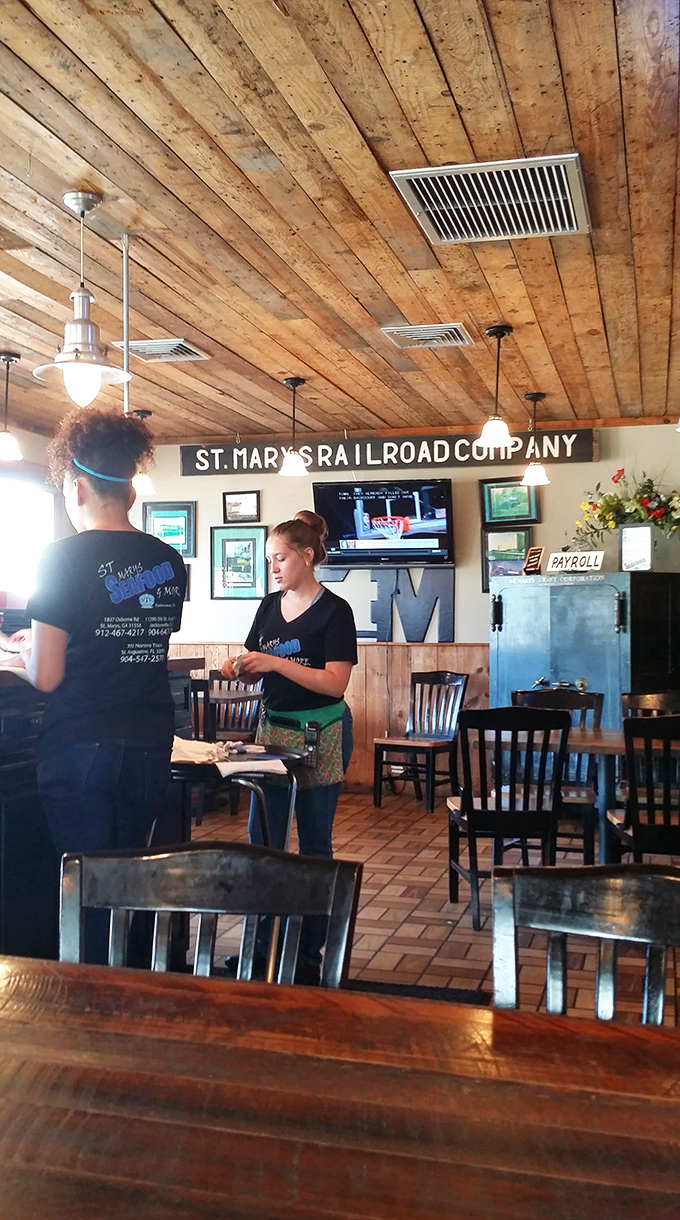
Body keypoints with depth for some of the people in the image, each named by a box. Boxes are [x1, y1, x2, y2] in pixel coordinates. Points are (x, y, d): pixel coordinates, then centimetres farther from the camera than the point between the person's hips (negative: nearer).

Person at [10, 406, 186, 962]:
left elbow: (46, 676, -13)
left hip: (80, 747, -5)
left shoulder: (66, 557, -12)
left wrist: (28, 643, 10)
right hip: (150, 746, 5)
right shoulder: (169, 561, 4)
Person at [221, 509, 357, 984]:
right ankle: (262, 944, 18)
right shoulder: (270, 605, 8)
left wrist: (276, 663, -25)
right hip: (273, 727, 6)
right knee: (263, 841, 7)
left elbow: (335, 683, -18)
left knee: (314, 843, 5)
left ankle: (310, 951, 16)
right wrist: (240, 668, -9)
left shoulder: (334, 611, -11)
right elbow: (258, 668, 14)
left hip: (319, 735, -6)